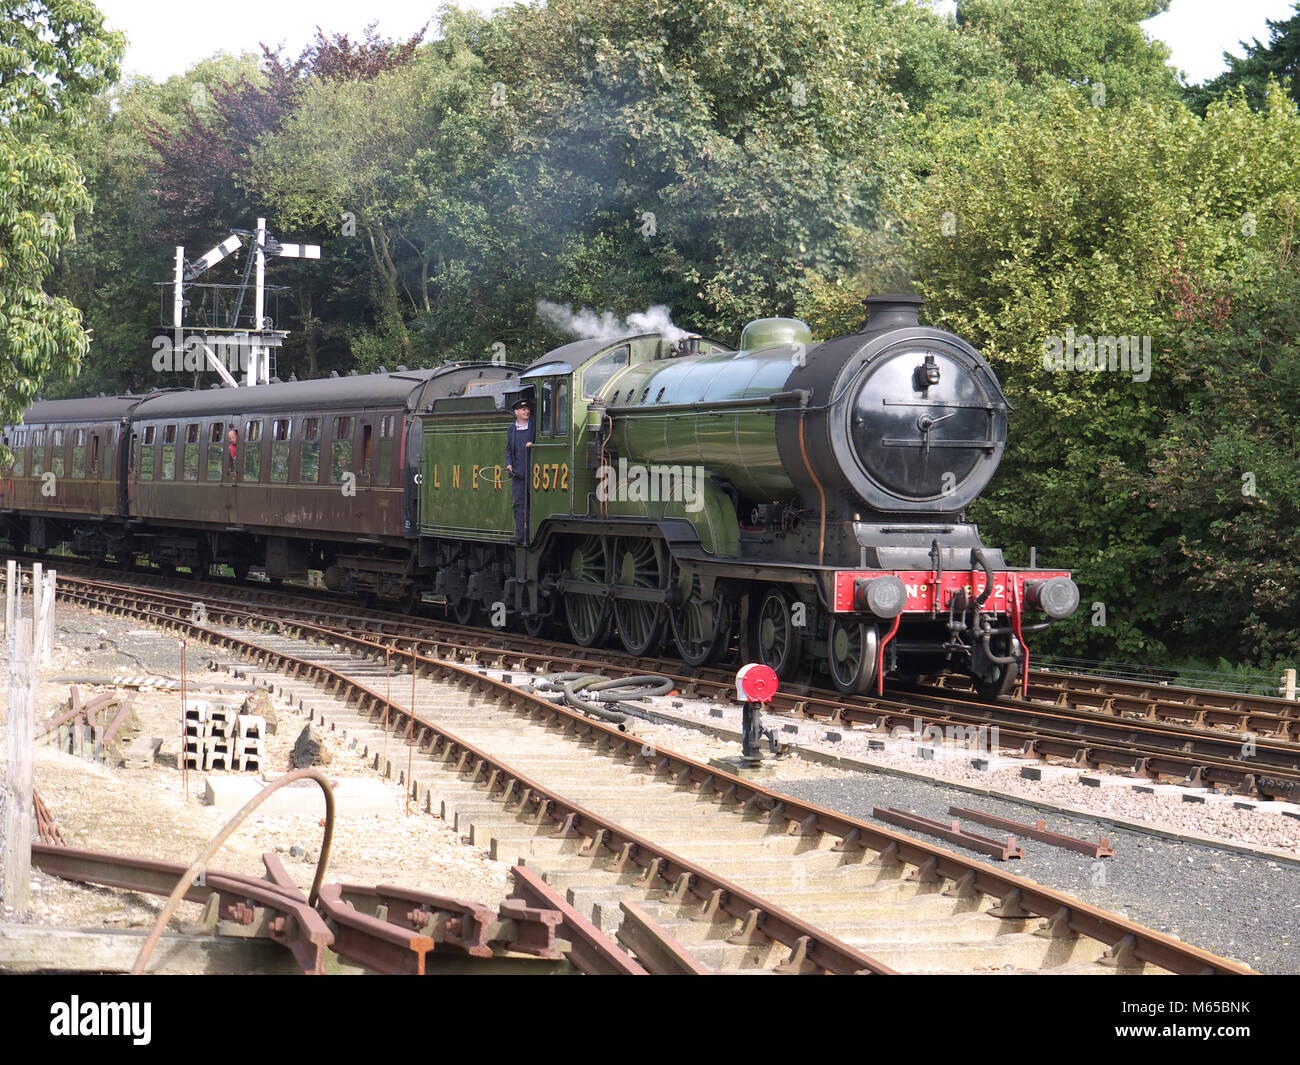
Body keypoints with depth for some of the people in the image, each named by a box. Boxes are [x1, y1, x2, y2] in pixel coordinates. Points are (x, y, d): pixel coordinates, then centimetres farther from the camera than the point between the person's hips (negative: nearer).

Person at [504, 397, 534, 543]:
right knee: (519, 503, -4)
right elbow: (509, 449, 17)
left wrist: (533, 445, -14)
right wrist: (509, 464, 1)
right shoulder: (511, 430, 14)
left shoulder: (535, 427, 5)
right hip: (518, 472, 2)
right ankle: (520, 534, -7)